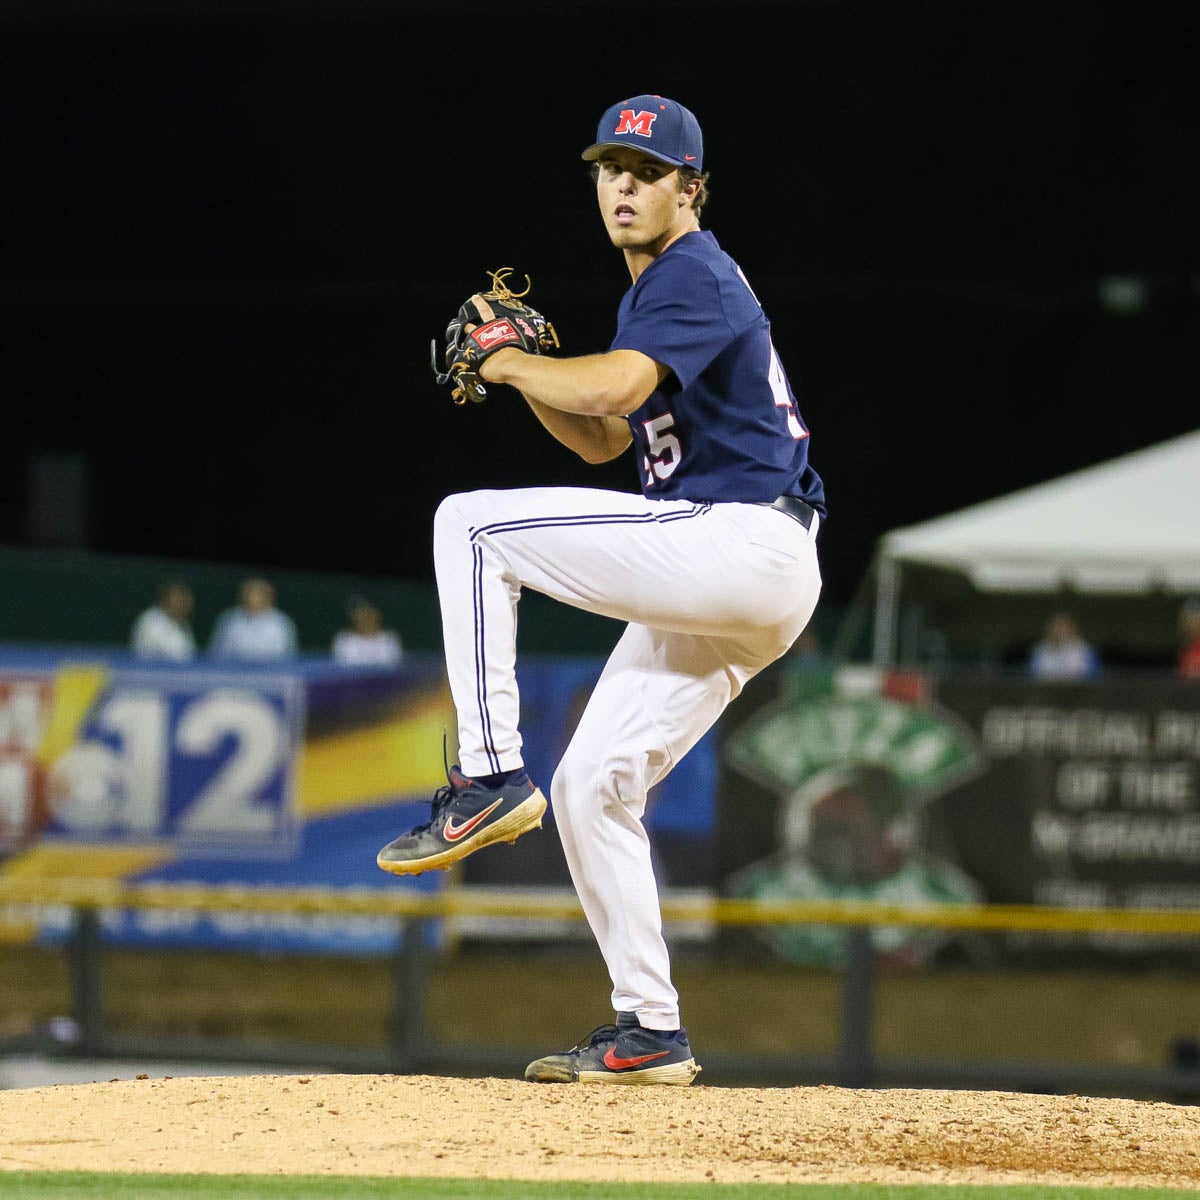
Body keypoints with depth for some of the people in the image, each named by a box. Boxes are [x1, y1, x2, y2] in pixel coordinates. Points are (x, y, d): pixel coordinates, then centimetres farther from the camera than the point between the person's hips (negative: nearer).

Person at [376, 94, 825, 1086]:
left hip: (746, 548, -10)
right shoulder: (653, 292, 23)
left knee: (471, 524, -12)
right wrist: (522, 370, 12)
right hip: (718, 591, 10)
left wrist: (510, 364, -10)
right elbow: (601, 439, 27)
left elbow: (612, 387, -26)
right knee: (592, 786, 9)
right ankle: (650, 1032, 11)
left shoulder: (695, 277, -8)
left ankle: (488, 776, -15)